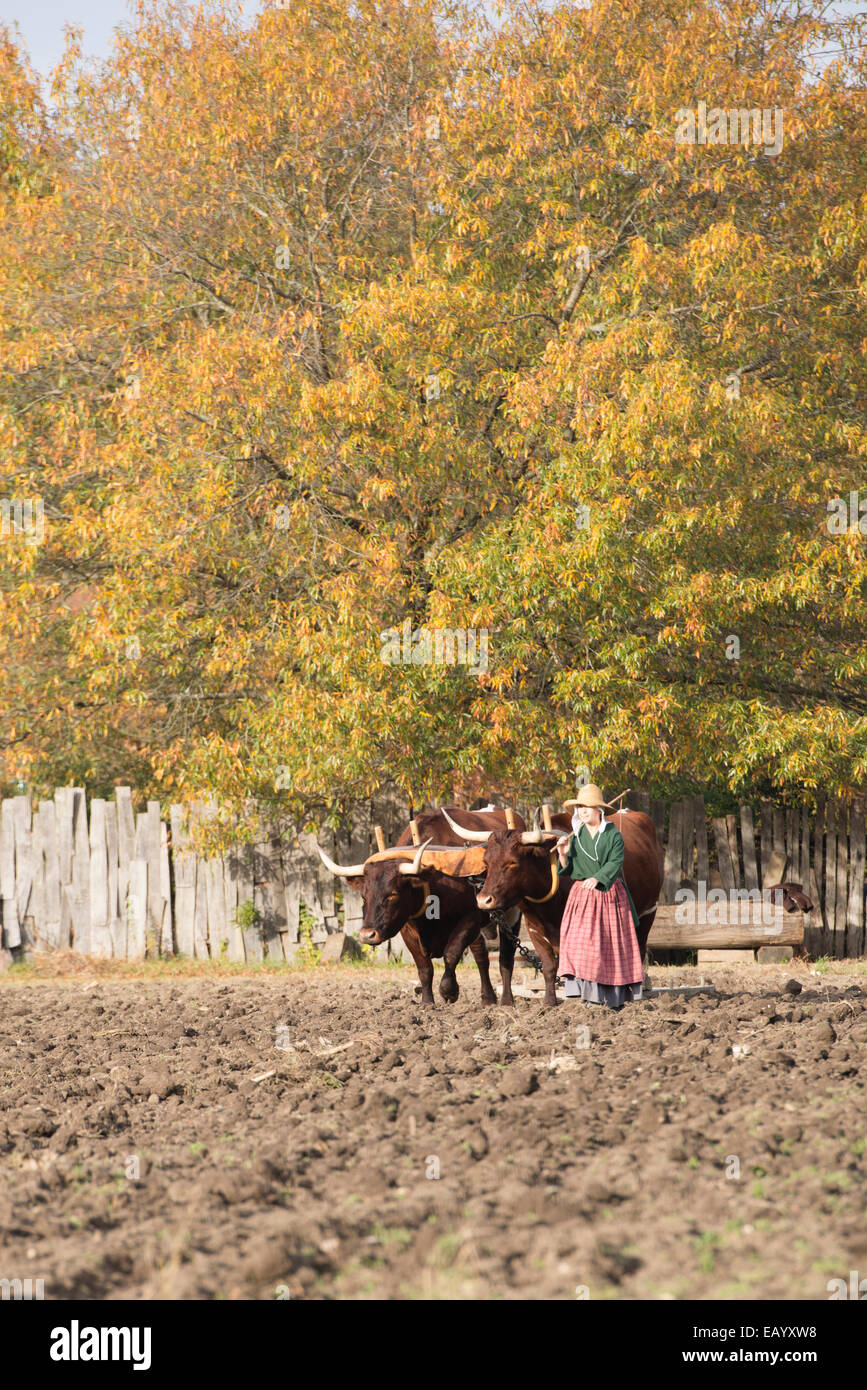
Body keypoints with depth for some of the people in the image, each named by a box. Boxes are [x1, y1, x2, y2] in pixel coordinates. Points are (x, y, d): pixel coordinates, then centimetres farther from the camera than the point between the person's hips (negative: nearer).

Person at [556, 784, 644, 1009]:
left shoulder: (613, 835, -3)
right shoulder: (576, 837, 8)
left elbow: (615, 863, -17)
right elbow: (567, 870, 10)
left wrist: (597, 878, -33)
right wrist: (563, 854, -10)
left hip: (610, 895, -2)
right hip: (582, 895, 3)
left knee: (614, 943, 2)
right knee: (581, 939, -12)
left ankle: (617, 997, 11)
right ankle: (590, 992, -12)